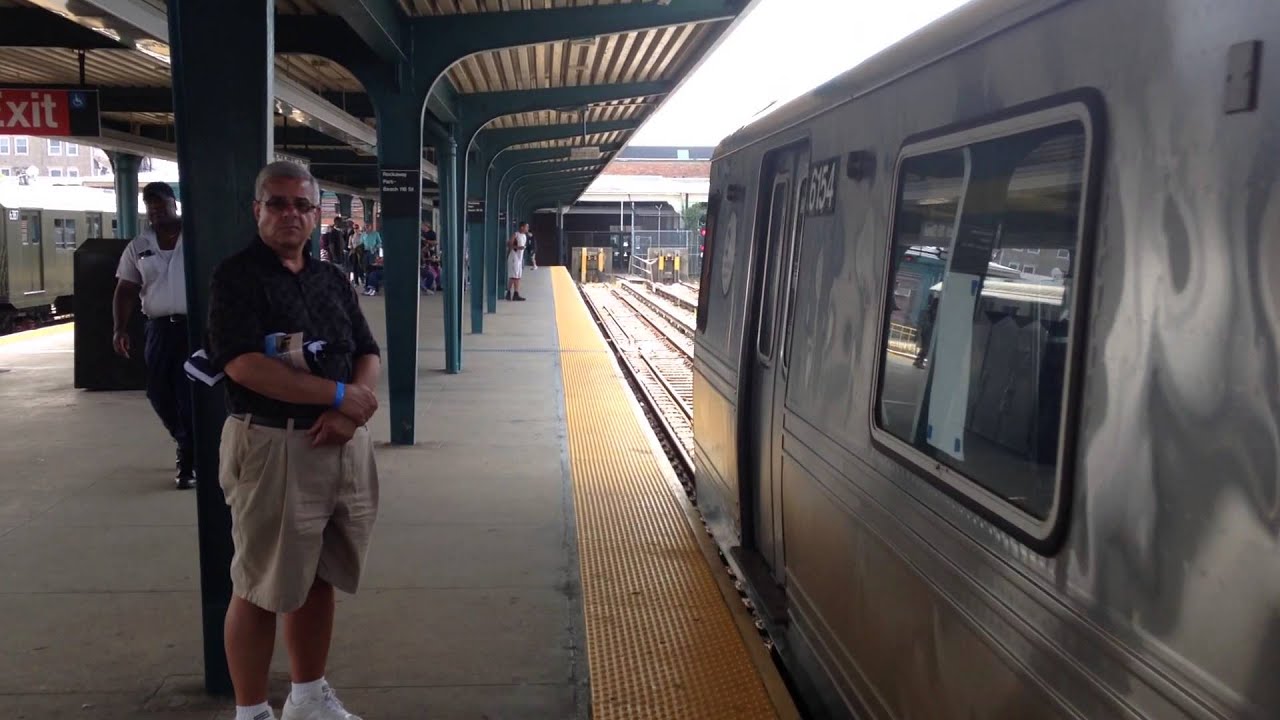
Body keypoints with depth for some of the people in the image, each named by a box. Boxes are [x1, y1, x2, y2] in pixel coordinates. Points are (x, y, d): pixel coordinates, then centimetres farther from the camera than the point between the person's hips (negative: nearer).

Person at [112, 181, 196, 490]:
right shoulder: (138, 247, 9)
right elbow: (126, 290, 9)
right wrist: (120, 328, -4)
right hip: (160, 329, 4)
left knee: (190, 395, -5)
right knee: (159, 393, 8)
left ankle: (188, 461, 6)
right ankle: (189, 447, 31)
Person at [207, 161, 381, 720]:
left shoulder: (332, 279, 13)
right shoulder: (237, 276, -6)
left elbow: (368, 355, 11)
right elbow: (243, 364, -18)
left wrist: (349, 413, -9)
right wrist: (339, 395, -16)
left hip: (342, 444, 6)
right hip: (270, 446, -6)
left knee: (318, 576, 16)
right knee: (261, 587, 3)